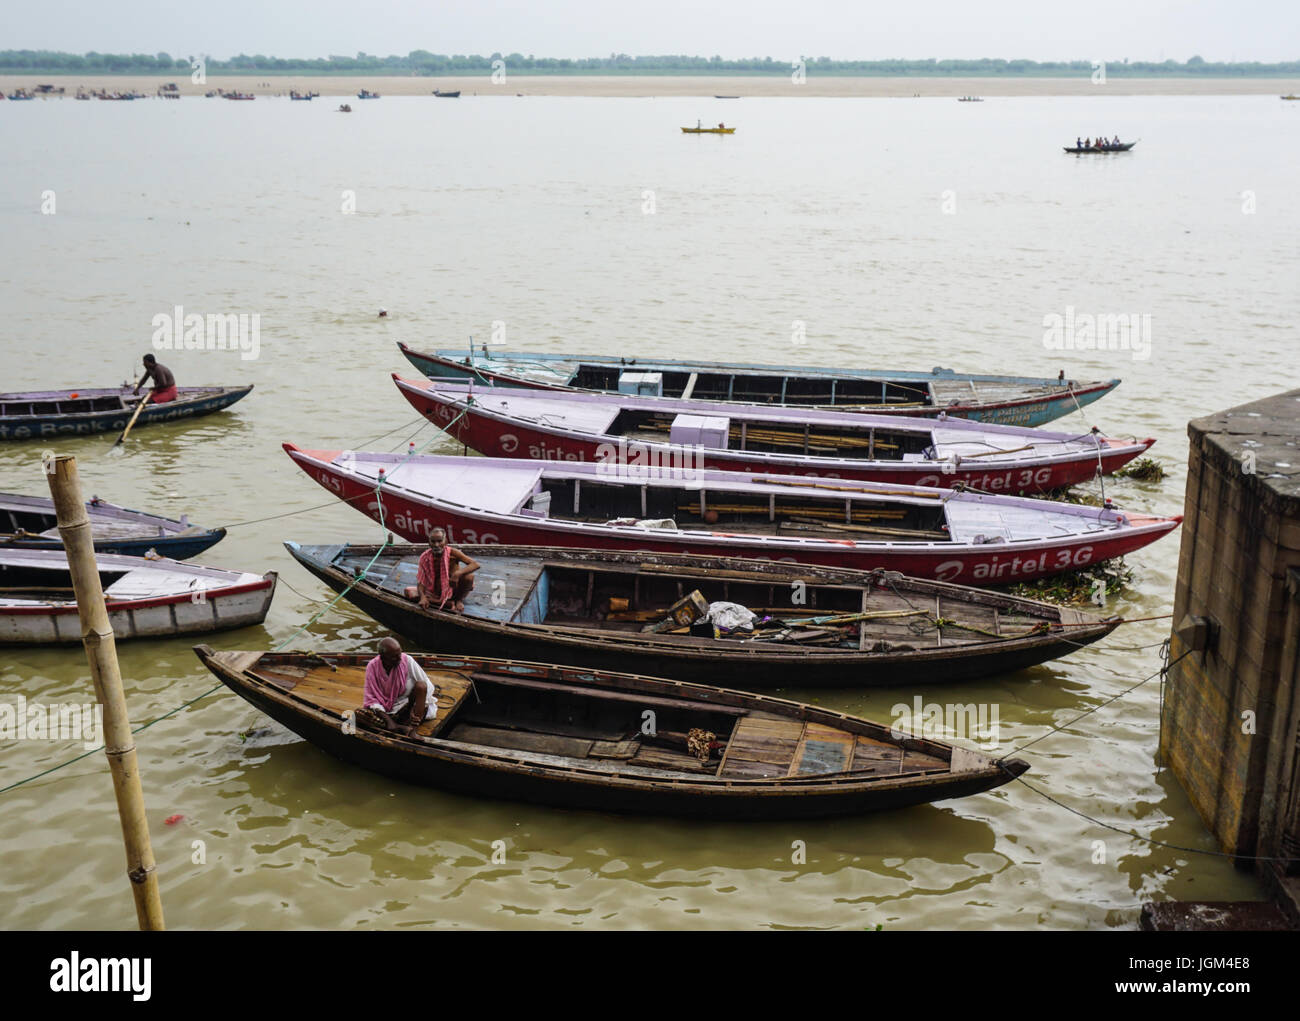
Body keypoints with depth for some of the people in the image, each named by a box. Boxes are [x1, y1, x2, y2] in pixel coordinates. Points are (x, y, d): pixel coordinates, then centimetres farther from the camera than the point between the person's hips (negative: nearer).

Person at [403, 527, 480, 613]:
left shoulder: (452, 553, -19)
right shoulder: (425, 557, -14)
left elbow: (476, 564, -27)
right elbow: (421, 581, -15)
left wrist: (458, 573, -43)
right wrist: (422, 597, -37)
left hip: (453, 591, -3)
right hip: (435, 592, 3)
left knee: (469, 576, -31)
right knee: (408, 592, -19)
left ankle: (459, 600, -1)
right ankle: (448, 603, -19)